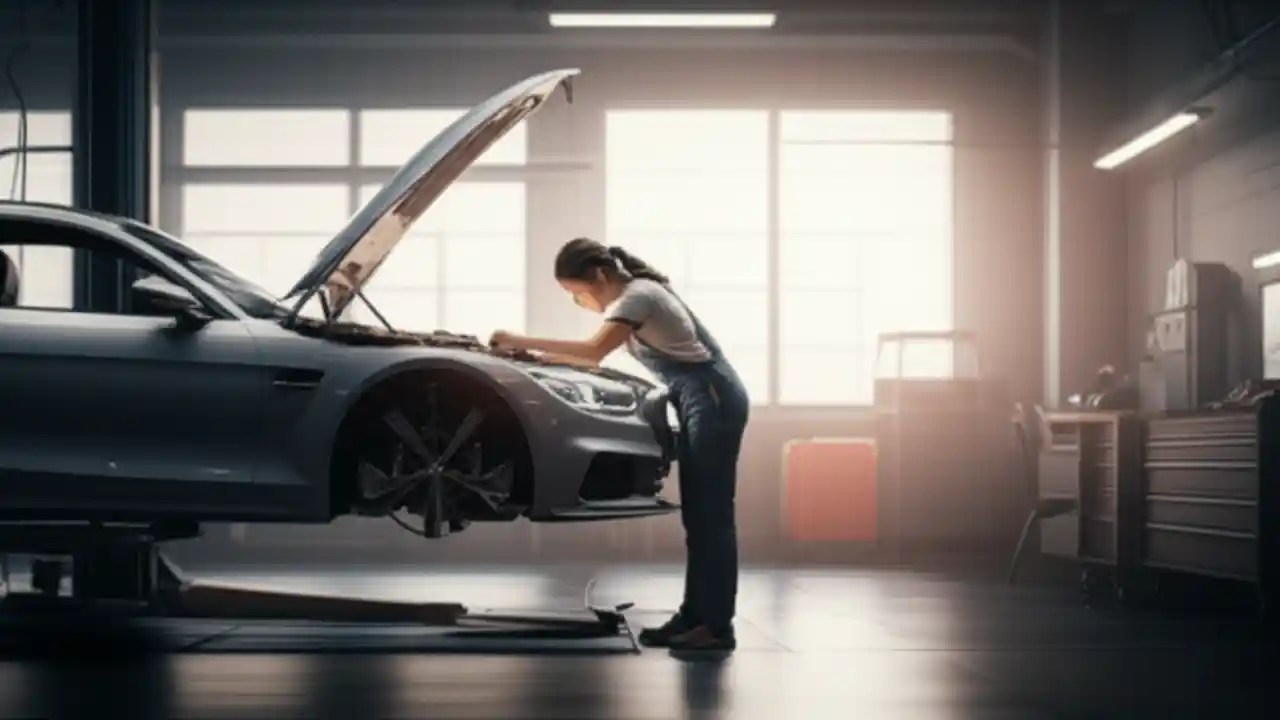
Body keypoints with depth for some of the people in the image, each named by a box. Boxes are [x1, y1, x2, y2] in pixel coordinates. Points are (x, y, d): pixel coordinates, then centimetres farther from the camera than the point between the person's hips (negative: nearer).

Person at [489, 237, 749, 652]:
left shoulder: (637, 296, -14)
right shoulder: (631, 295, 16)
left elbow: (593, 352, -27)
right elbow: (596, 354, 15)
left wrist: (524, 343, -23)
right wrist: (538, 353, 4)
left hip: (714, 400, -10)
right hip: (698, 403, 10)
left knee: (712, 516, -10)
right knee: (698, 517, 8)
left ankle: (717, 625, -10)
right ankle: (694, 617, 10)